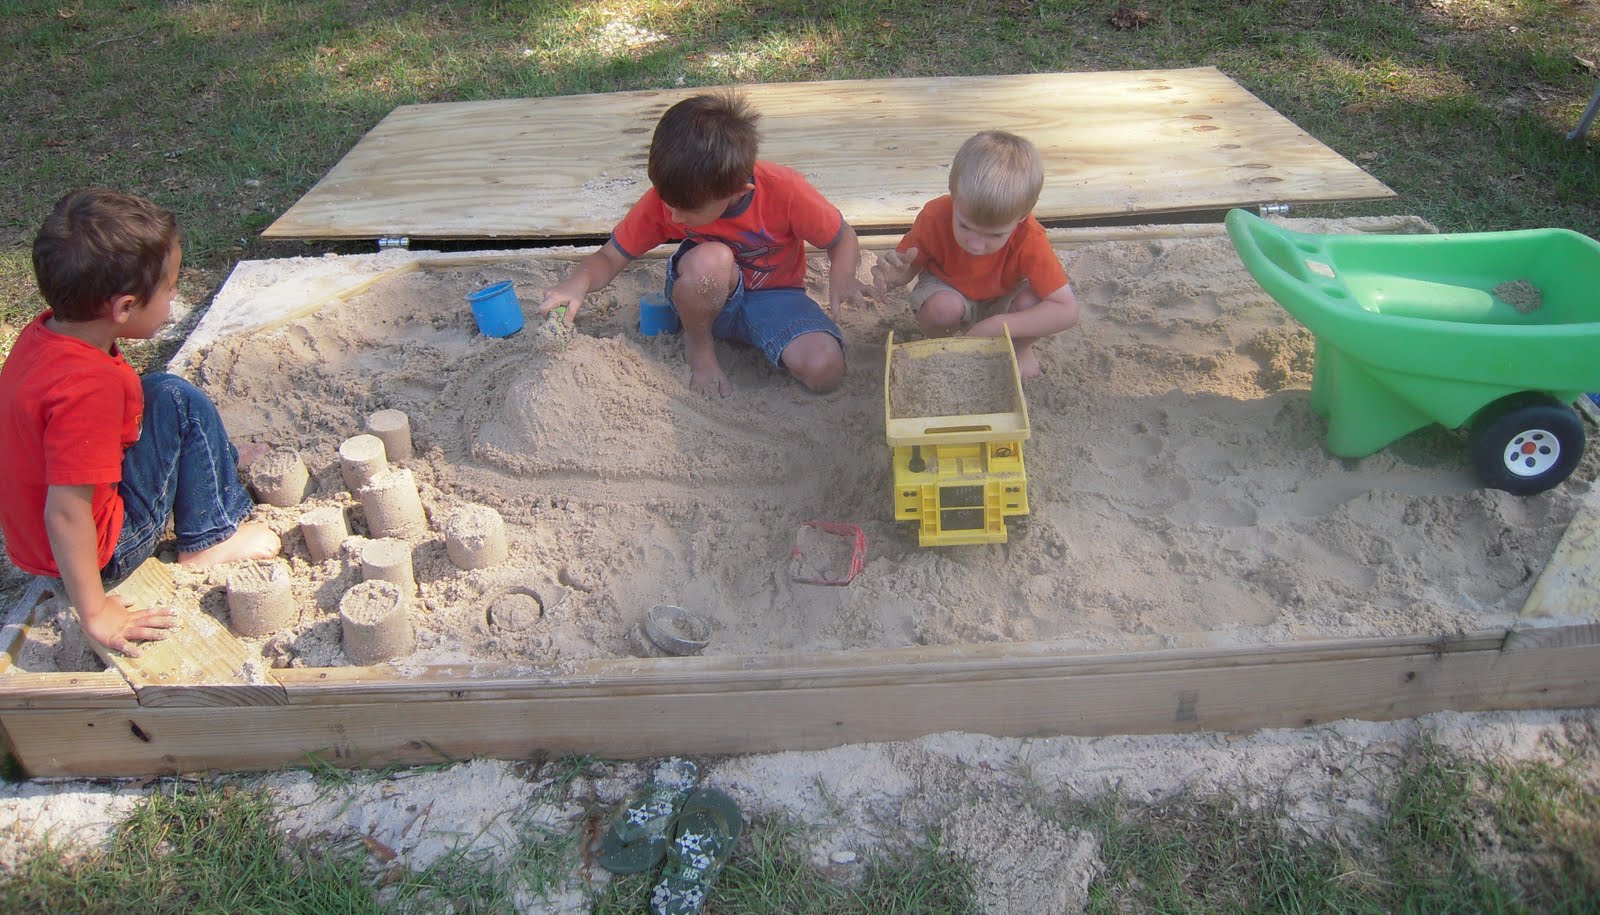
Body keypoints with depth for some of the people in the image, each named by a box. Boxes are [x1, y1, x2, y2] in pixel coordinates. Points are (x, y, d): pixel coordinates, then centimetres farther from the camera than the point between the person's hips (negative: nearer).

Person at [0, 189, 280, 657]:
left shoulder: (46, 331, -6)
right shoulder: (89, 386, -33)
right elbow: (66, 515, -32)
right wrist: (96, 614, -24)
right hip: (103, 548, -9)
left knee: (159, 390, 14)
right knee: (179, 402, -14)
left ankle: (218, 466, 35)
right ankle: (208, 541, -1)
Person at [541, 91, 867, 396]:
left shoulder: (785, 192, -28)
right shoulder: (666, 198, -22)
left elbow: (843, 238, -12)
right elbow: (609, 257, -14)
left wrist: (842, 276, -34)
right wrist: (579, 281, -37)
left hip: (774, 296, 0)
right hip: (708, 297, 1)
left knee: (824, 371, -30)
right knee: (710, 260, -38)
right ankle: (699, 345, -5)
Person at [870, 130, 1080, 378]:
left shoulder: (1029, 238, -34)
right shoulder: (935, 217, -31)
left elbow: (1067, 311, -34)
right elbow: (911, 265, -13)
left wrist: (999, 327, -43)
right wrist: (896, 277, -40)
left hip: (1002, 298, 0)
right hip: (947, 288, 0)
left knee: (1031, 302, -33)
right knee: (942, 308, -35)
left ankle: (1020, 349, 1)